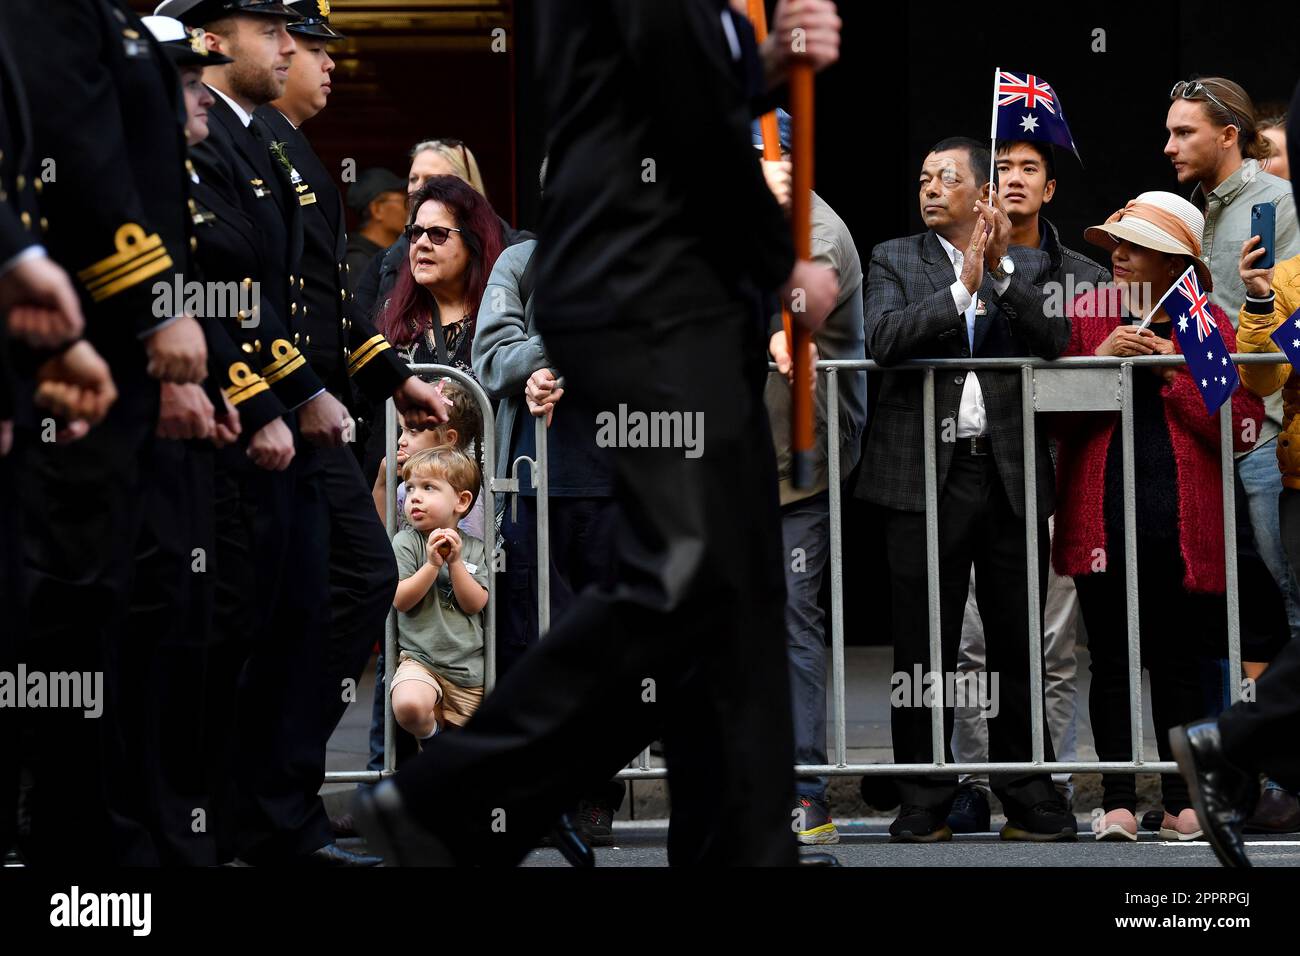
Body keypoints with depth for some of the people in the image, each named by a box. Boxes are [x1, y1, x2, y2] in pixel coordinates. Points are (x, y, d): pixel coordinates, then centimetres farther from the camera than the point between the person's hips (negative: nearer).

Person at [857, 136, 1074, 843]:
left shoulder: (1028, 266, 12)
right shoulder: (894, 261, 9)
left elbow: (1055, 339, -5)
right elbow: (883, 340, -9)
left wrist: (1001, 271, -14)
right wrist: (962, 288, -16)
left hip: (1011, 475, 1)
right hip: (925, 475, -1)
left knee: (1017, 641, 4)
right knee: (923, 645, 1)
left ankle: (1028, 801, 12)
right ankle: (925, 805, 7)